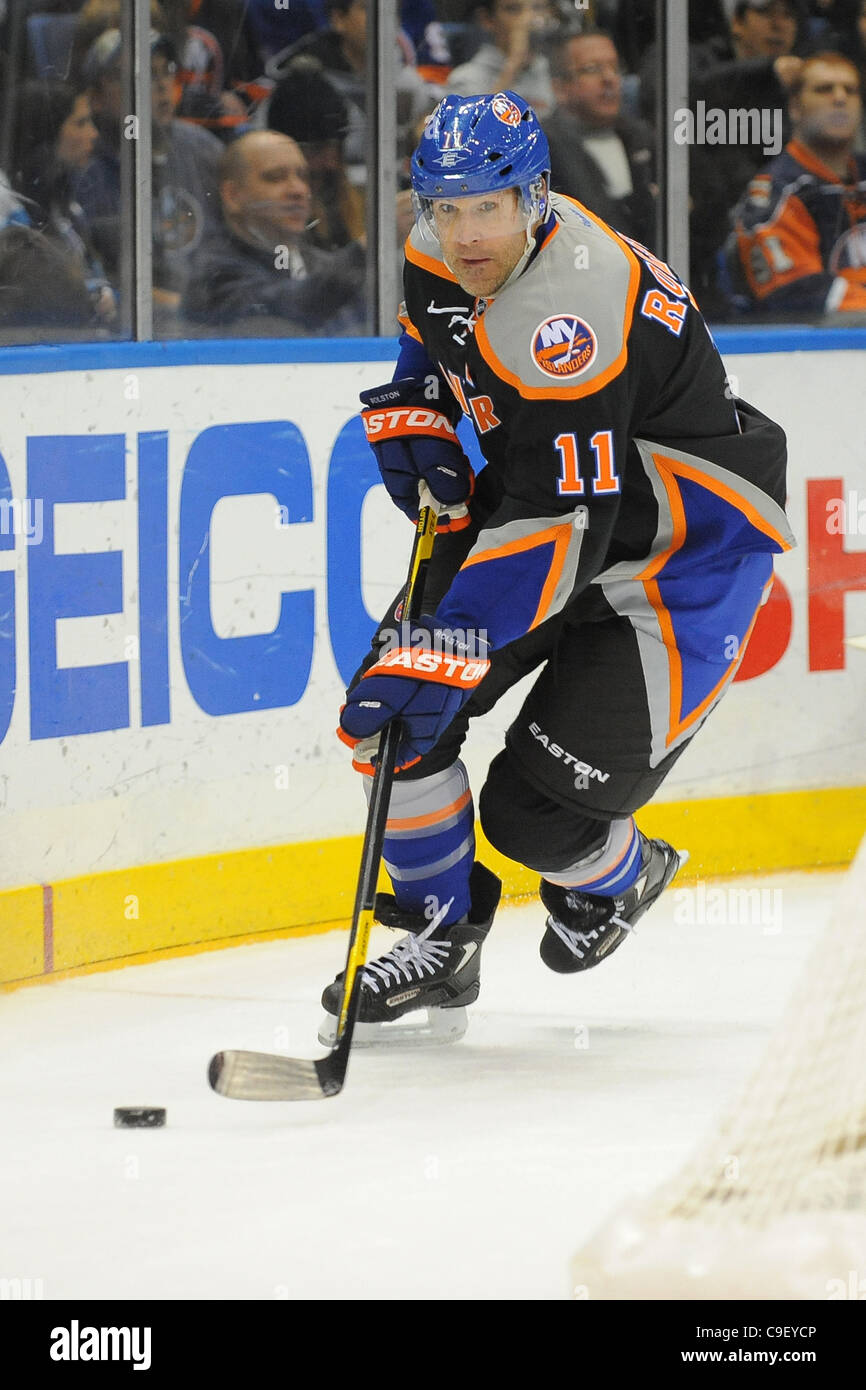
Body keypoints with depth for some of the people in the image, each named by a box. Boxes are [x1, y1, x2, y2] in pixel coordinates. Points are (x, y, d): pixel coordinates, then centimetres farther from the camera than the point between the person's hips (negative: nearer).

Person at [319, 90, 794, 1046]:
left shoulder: (572, 316, -34)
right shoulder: (442, 253, -7)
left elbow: (561, 528, -37)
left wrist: (444, 655, -38)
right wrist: (412, 412, -1)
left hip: (683, 560, -8)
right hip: (540, 498, 8)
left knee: (535, 812, -12)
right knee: (388, 699, -7)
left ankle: (617, 876, 24)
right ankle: (442, 939, 10)